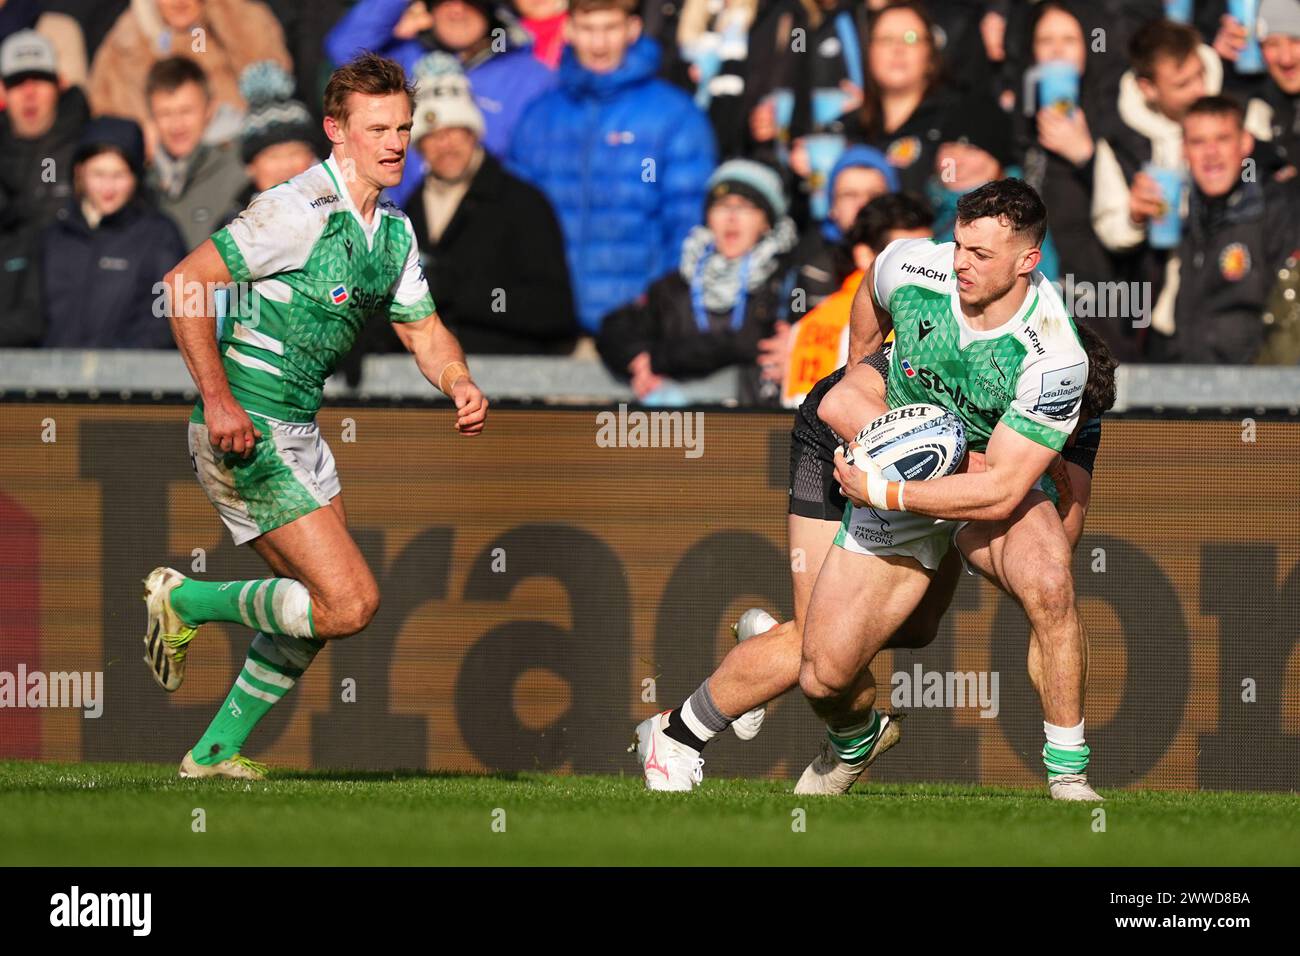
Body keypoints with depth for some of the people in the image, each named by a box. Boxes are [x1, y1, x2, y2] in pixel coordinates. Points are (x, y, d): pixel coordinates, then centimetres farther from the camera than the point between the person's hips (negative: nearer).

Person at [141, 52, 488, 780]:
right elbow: (183, 283, -20)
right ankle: (185, 601, 3)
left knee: (318, 612, 15)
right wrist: (218, 399, -25)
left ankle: (217, 751, 26)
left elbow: (422, 329, 22)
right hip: (247, 436, -9)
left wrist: (462, 385, 0)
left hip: (299, 436, 9)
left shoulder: (394, 231, 10)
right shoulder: (301, 211, -18)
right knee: (350, 604, -14)